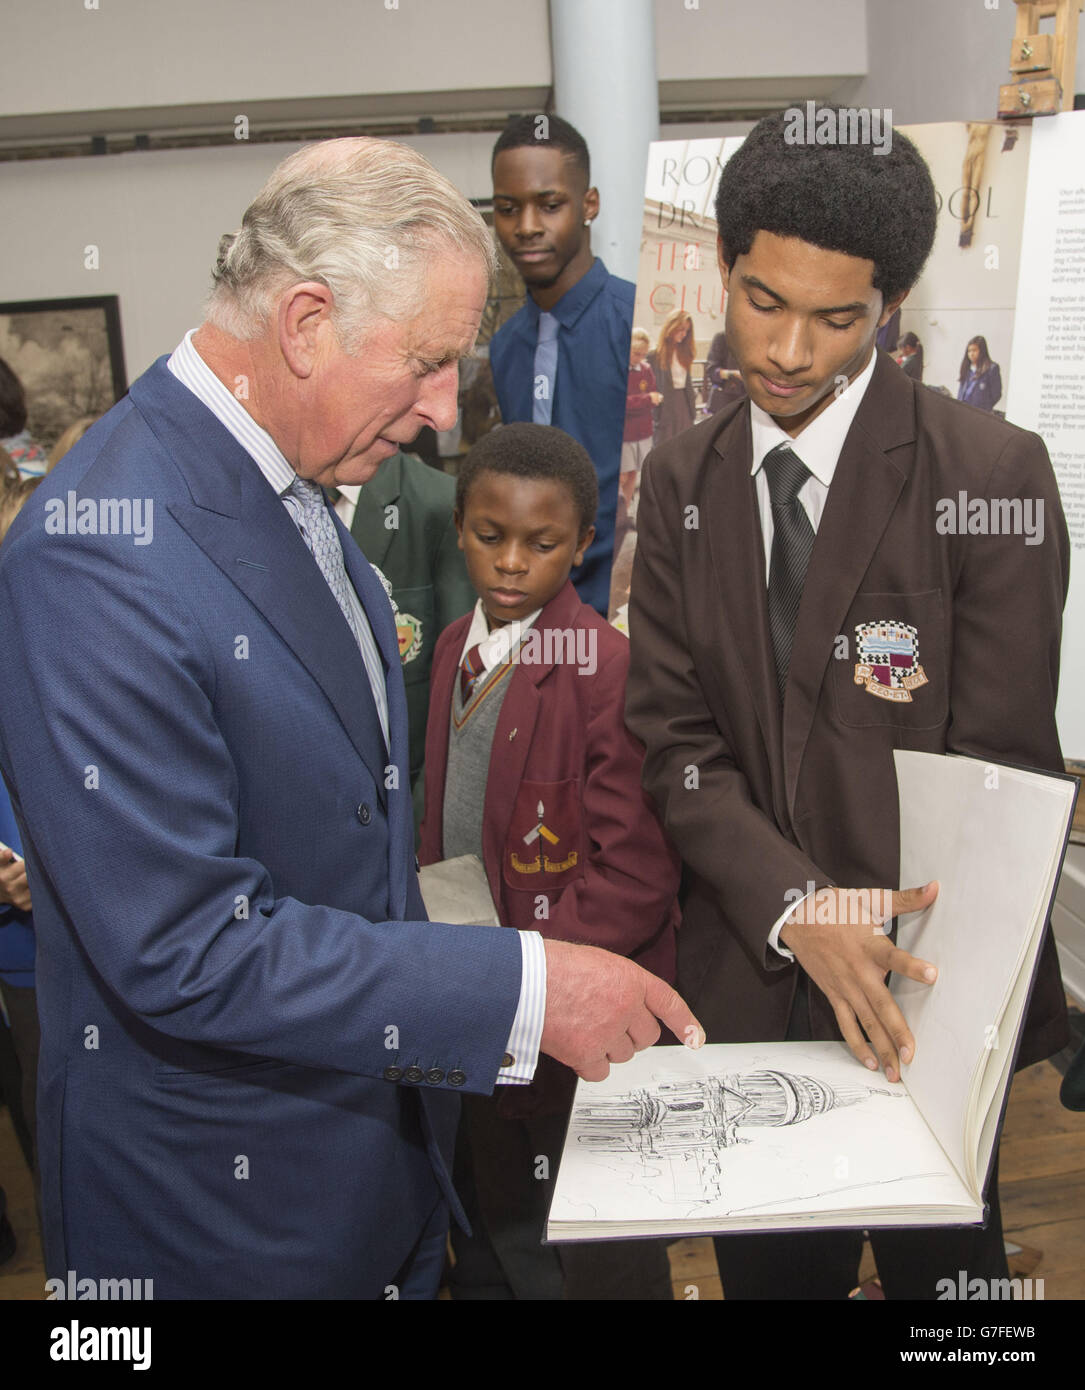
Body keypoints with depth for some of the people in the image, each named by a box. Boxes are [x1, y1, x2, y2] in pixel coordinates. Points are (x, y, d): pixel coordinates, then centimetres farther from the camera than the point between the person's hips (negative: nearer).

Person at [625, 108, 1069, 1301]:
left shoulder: (991, 473, -11)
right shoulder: (680, 482, 1)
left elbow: (1000, 764, -11)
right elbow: (675, 738, -4)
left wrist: (900, 962, -17)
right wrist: (798, 911, -18)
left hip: (928, 984, -2)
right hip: (747, 975, 3)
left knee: (939, 1260, 20)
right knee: (770, 1268, 21)